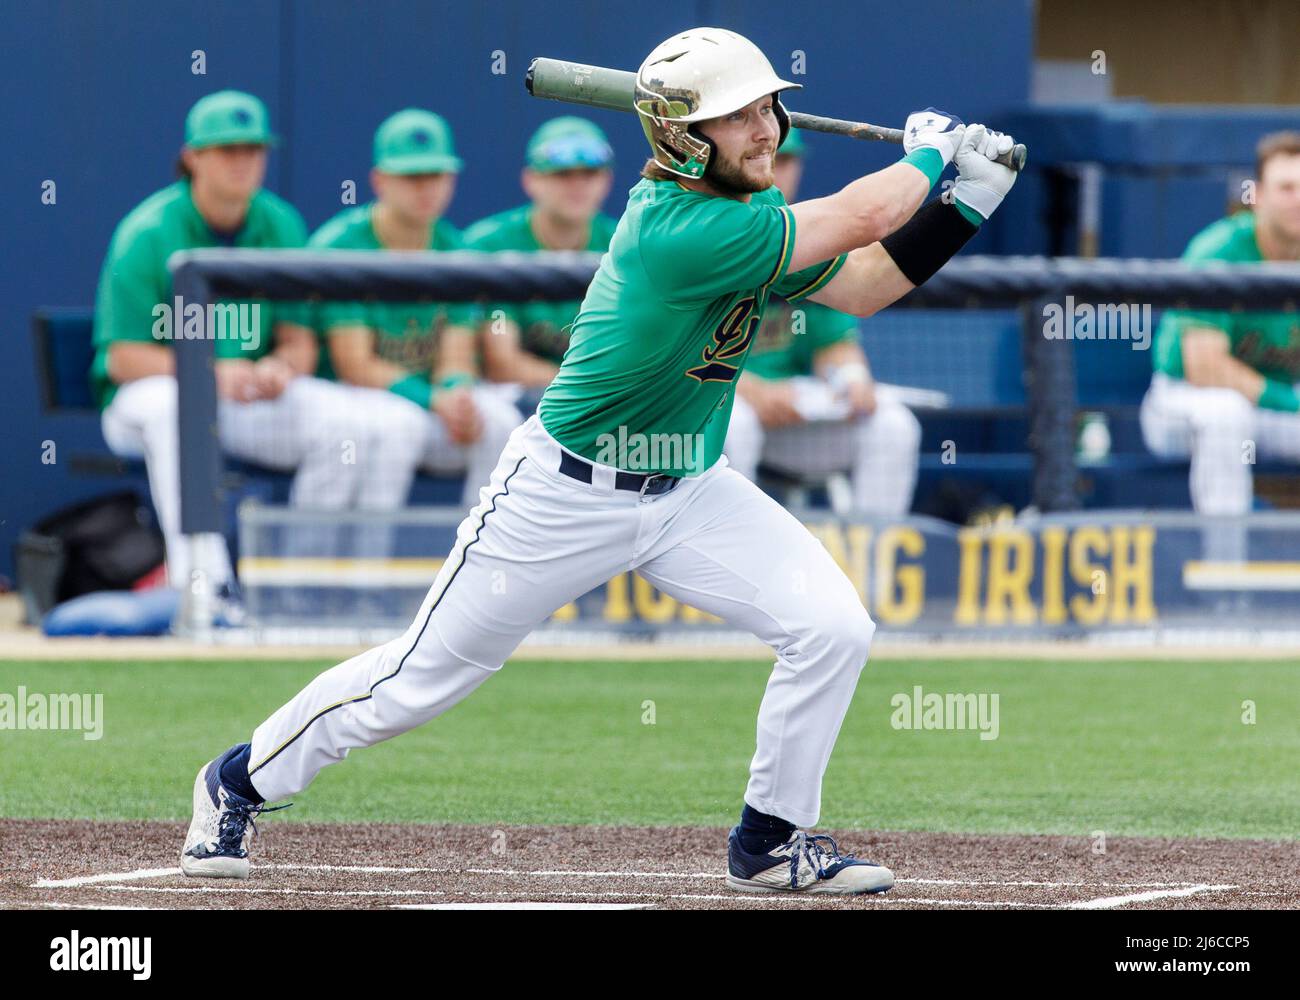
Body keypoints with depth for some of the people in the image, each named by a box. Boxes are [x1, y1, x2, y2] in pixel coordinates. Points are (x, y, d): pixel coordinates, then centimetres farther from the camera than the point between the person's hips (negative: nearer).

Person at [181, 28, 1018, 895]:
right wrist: (925, 156, -12)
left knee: (834, 628, -10)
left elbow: (860, 286, 7)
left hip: (691, 491, 7)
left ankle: (772, 842, 7)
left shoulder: (747, 210, -2)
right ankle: (240, 782, 24)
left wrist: (964, 205, -2)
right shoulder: (678, 229, -30)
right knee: (425, 676, 3)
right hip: (569, 492, -7)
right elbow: (861, 218, -29)